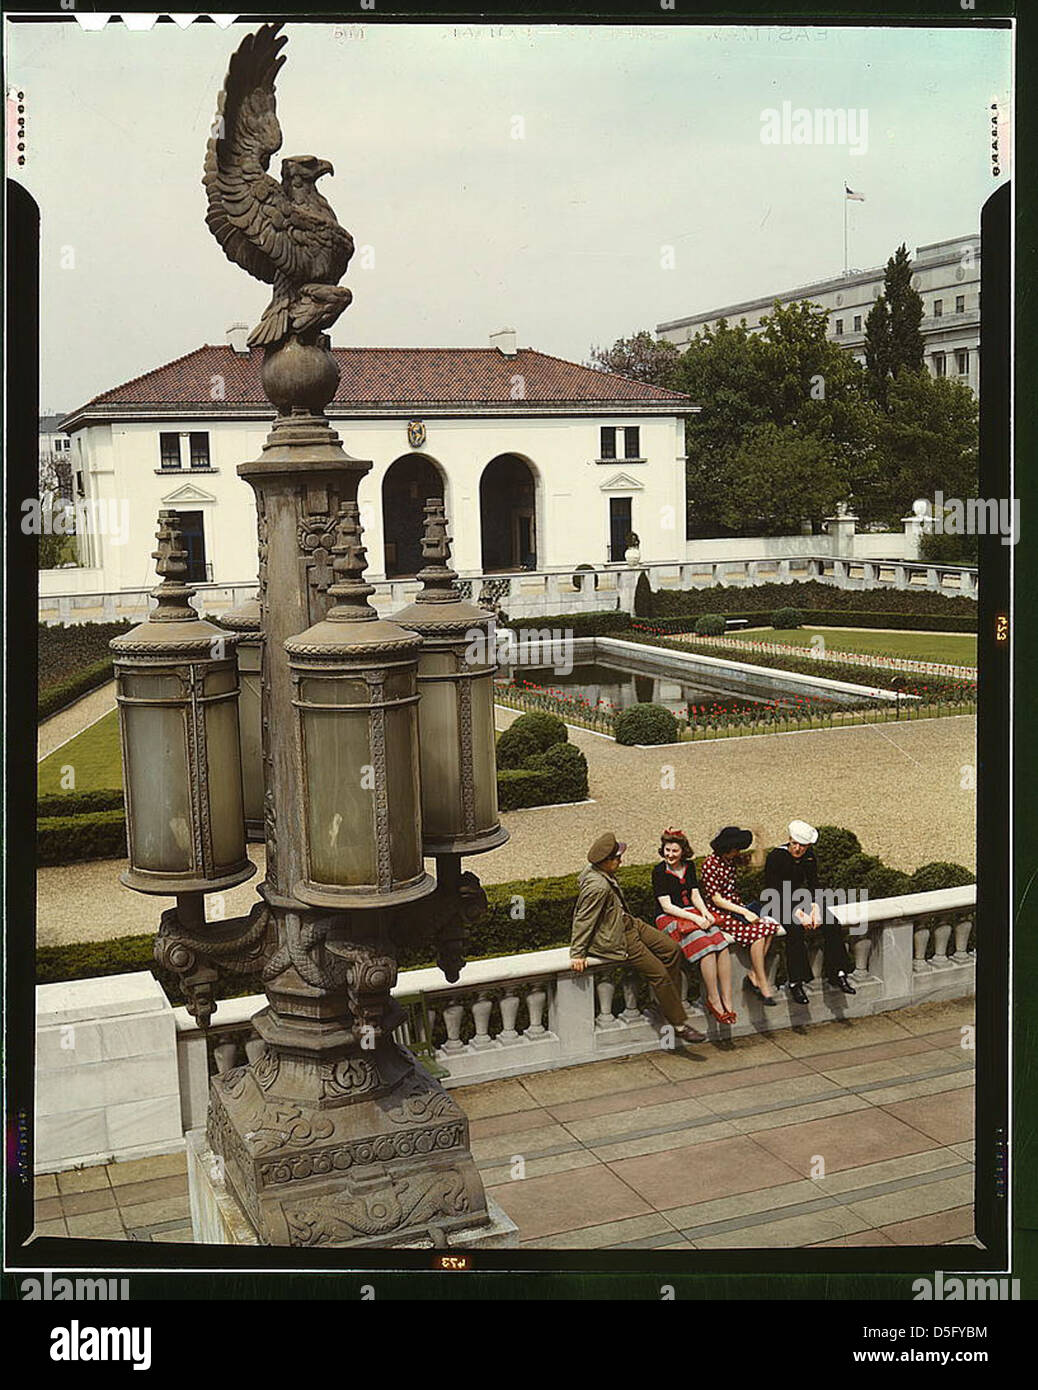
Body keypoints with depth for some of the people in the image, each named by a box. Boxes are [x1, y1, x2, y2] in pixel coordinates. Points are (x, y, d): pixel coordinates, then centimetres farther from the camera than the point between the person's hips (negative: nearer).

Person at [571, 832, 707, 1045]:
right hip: (616, 938, -10)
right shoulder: (597, 887, -31)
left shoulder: (601, 872, -1)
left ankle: (671, 1002, 13)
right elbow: (583, 920, -24)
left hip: (628, 923, 10)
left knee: (671, 949, 6)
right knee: (659, 973, -10)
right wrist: (577, 954, -17)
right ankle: (679, 1025, 1)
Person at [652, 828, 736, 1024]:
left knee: (722, 946, -20)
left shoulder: (689, 866, 12)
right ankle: (713, 999, -17)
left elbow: (695, 895, 14)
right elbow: (666, 906, -10)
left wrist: (705, 913, -6)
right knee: (705, 947, -29)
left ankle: (727, 1000, -20)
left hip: (691, 914, 6)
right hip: (669, 919, -6)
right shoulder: (659, 871, -6)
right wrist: (694, 918, -18)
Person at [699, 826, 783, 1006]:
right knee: (757, 931, -27)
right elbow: (716, 899, -19)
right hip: (720, 914, -8)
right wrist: (744, 912, -22)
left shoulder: (731, 859, 8)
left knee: (770, 925, -17)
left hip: (736, 907, 8)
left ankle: (753, 973, -10)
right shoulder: (710, 864, -15)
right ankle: (763, 984, -20)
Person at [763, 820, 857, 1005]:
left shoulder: (809, 857, 1)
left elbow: (814, 885, 4)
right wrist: (799, 914, -26)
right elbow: (775, 892, -20)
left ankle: (837, 975, -11)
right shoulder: (776, 857, -18)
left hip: (801, 898, 6)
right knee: (795, 930, -34)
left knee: (832, 925, -16)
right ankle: (795, 982, -27)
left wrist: (815, 909, -15)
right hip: (778, 903, -6)